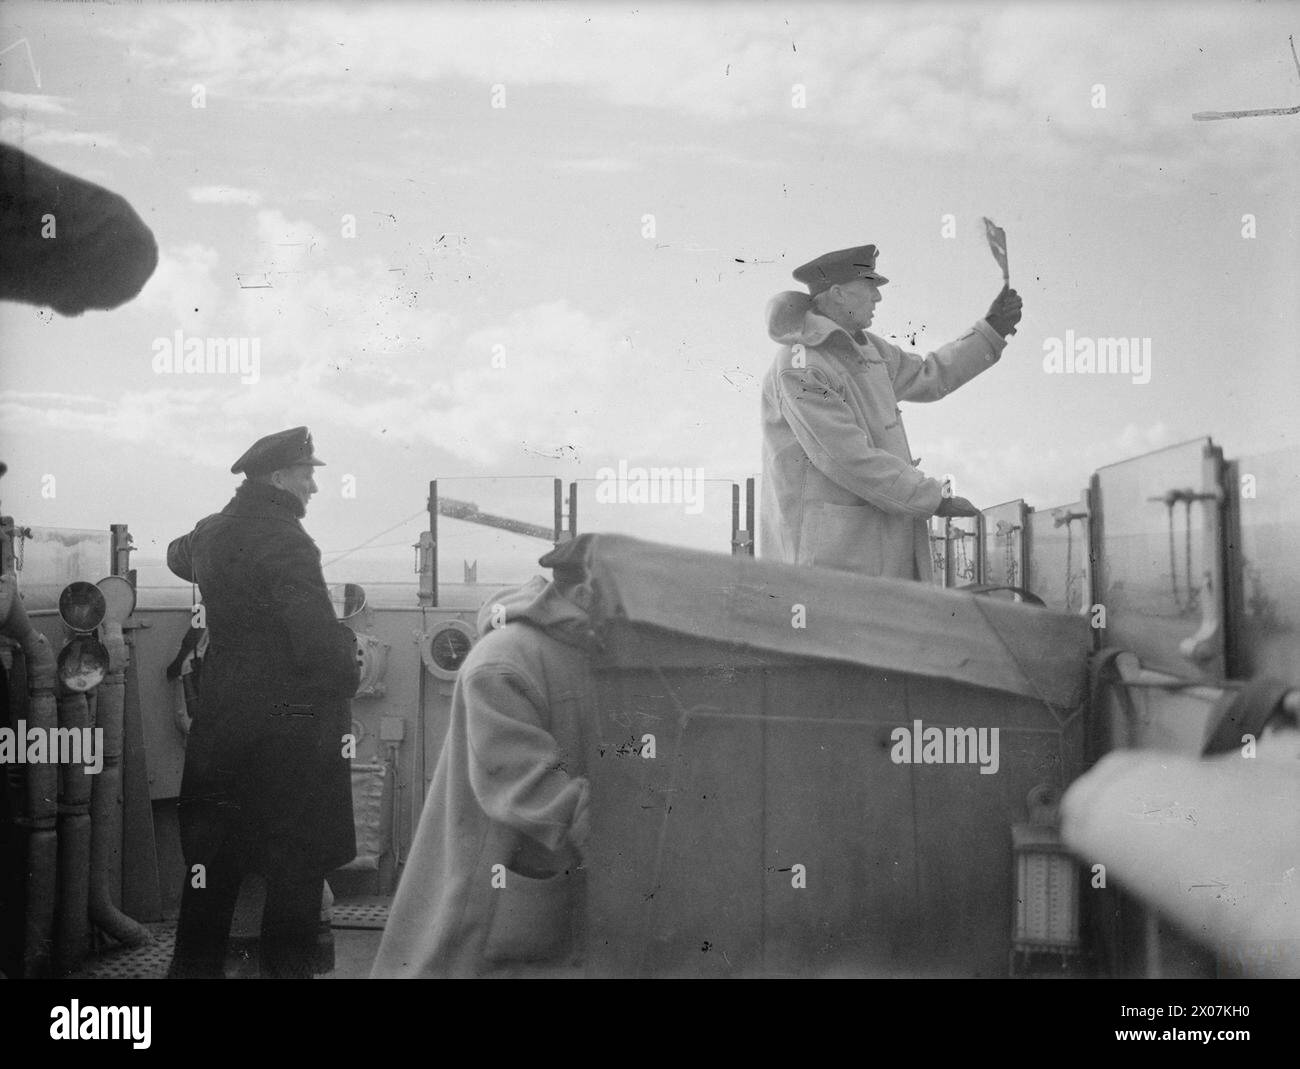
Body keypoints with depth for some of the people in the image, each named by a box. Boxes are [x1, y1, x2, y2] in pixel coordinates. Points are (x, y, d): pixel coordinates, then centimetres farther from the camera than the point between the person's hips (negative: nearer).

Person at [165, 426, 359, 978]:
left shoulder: (211, 533, 8)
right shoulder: (284, 540, -17)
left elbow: (178, 557, 34)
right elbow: (318, 639, -24)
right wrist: (344, 686, -9)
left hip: (220, 721, 8)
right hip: (290, 728, -7)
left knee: (212, 869, 15)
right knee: (296, 869, 4)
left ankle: (194, 964, 23)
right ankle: (287, 965, 9)